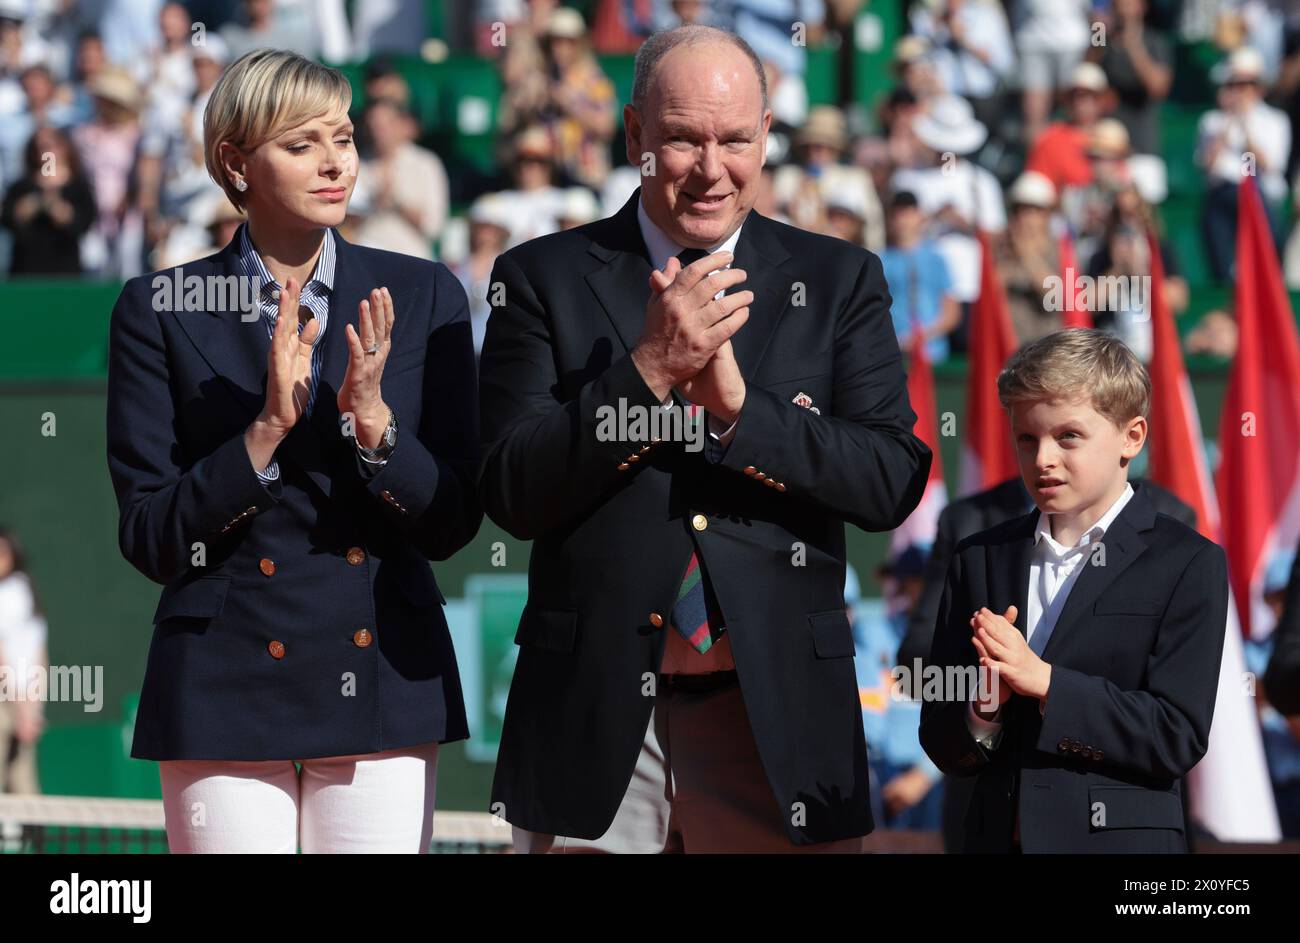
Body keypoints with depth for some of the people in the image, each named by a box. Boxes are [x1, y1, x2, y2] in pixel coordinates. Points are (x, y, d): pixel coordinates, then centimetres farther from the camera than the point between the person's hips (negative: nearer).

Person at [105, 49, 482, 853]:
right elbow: (149, 541, -3)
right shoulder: (162, 310, 0)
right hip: (226, 688, -1)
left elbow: (452, 525, 3)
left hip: (384, 682, 1)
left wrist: (372, 419, -14)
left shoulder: (424, 297, 5)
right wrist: (266, 430, -16)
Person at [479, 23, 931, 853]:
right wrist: (649, 369, -16)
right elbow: (513, 494, -5)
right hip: (595, 720, 0)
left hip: (780, 716, 1)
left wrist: (739, 406, -15)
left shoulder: (840, 282, 8)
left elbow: (894, 483, -2)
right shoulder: (545, 279, 4)